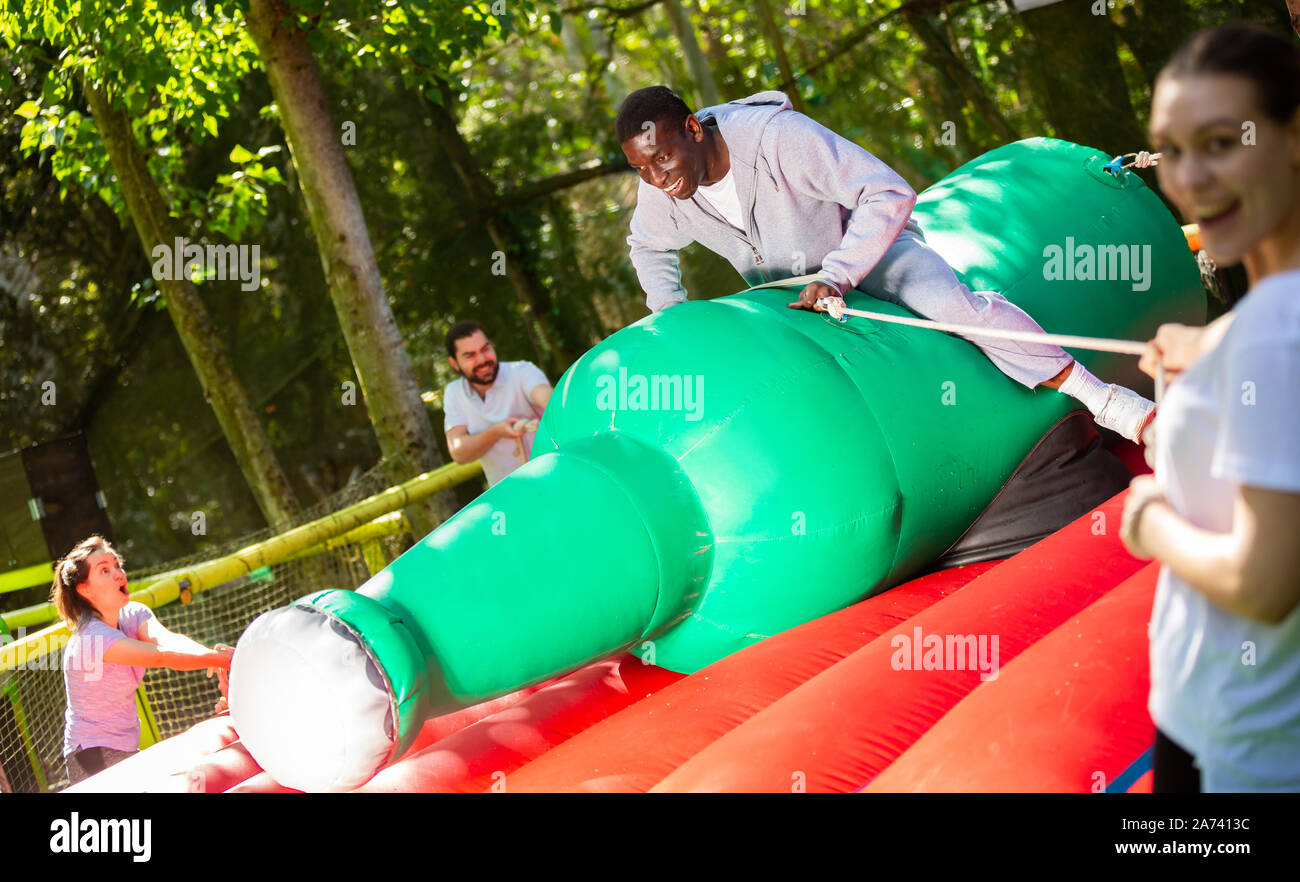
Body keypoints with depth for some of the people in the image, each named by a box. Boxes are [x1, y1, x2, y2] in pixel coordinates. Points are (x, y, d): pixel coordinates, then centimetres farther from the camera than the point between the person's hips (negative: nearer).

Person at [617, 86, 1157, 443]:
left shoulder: (778, 138, -38)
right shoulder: (660, 193, -19)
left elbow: (890, 194, -39)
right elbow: (650, 248, 7)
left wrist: (834, 276, -45)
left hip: (862, 246, -6)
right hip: (784, 297, 6)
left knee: (955, 306, -25)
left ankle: (1102, 399, -19)